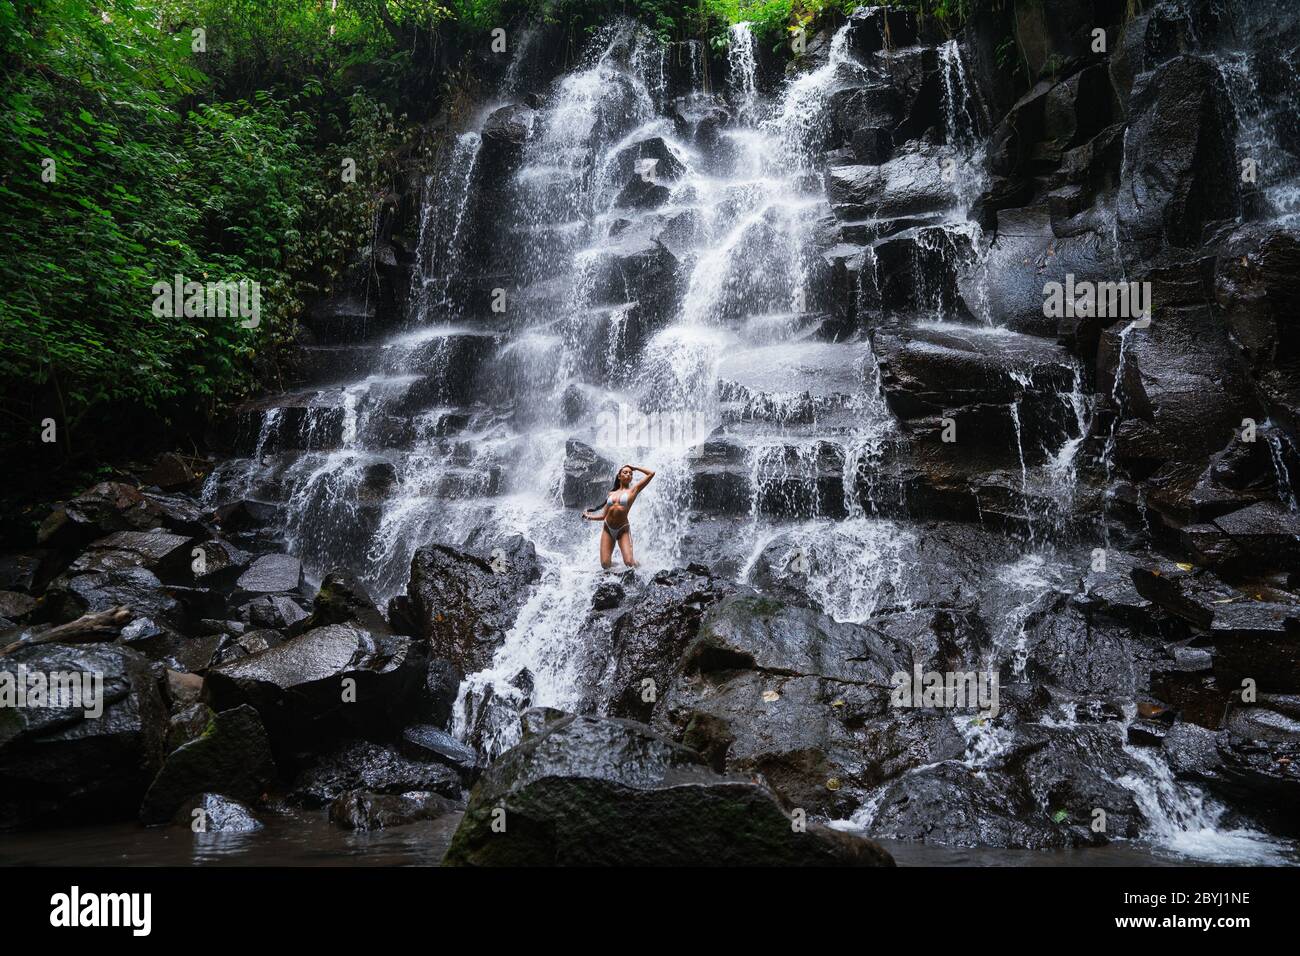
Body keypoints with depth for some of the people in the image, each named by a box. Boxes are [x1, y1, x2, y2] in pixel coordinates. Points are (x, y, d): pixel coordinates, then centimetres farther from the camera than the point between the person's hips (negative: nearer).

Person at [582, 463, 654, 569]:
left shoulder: (632, 490, 4)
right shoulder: (611, 494, 14)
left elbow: (651, 474, 0)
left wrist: (635, 468, 10)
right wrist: (588, 517, 14)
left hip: (623, 530, -3)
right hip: (607, 529, 3)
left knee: (629, 563, -18)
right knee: (605, 565, -5)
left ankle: (638, 564, 16)